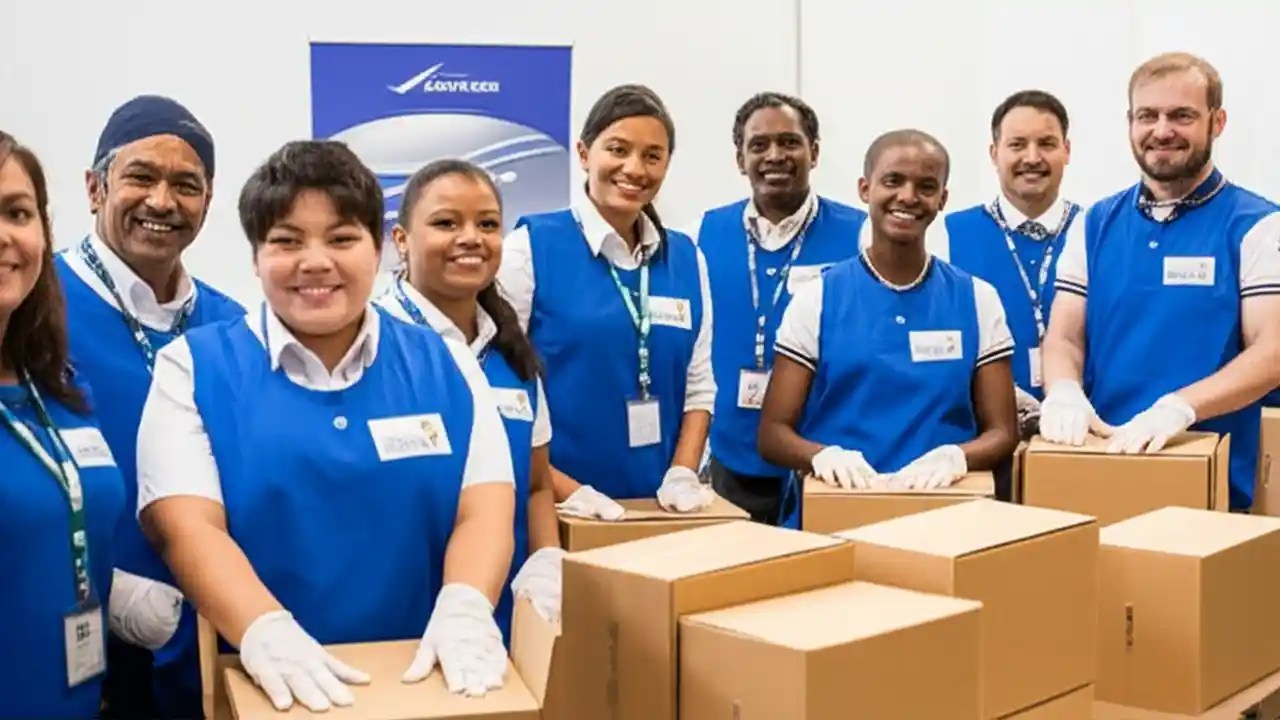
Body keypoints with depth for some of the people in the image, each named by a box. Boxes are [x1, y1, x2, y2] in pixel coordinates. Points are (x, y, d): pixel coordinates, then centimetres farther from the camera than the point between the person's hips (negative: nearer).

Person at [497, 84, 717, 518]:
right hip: (558, 508, -4)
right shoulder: (529, 247, -8)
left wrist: (682, 474, -4)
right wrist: (565, 490, -15)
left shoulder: (687, 258, 6)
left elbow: (699, 385, 9)